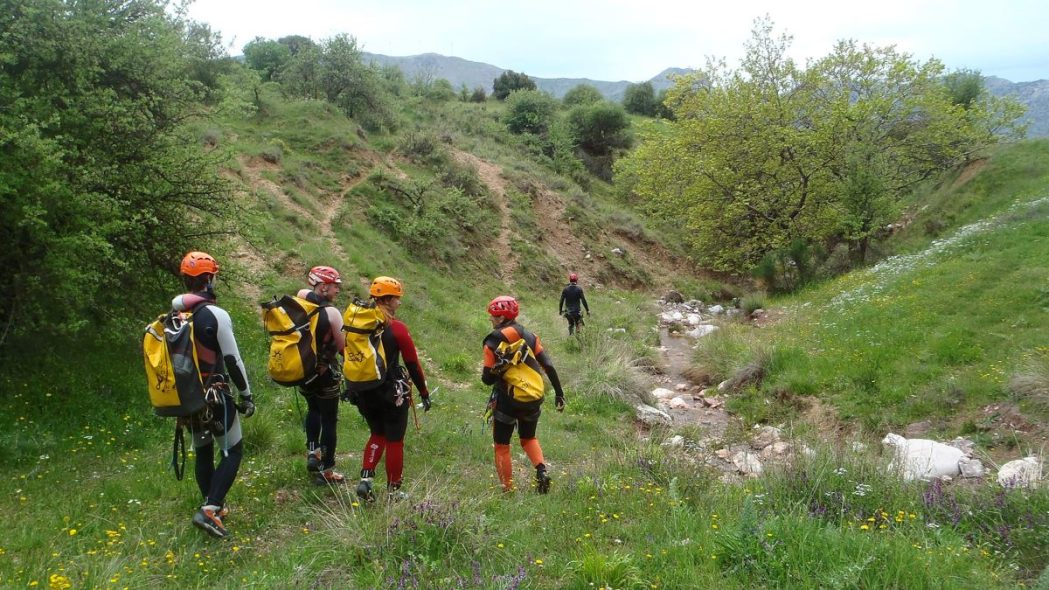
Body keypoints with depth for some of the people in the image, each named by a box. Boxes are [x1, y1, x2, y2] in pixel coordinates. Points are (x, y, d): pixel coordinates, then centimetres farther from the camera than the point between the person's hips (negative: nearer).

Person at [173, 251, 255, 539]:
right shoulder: (215, 314, -16)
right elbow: (232, 360, -16)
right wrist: (246, 395, -6)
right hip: (214, 395, -7)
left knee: (202, 453, 18)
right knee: (233, 452, 2)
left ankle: (214, 507, 28)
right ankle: (209, 509, -11)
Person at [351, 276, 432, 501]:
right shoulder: (397, 328, -15)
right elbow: (412, 363, -10)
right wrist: (424, 393, 1)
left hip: (365, 392, 5)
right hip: (393, 393, -5)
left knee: (377, 435, 24)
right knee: (394, 441, 10)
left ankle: (366, 478, 10)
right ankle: (393, 491, 19)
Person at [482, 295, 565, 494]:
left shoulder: (493, 342, -8)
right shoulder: (530, 336, 2)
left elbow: (488, 379, -8)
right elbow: (549, 367, -1)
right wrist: (559, 393, 4)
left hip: (508, 401, -4)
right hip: (534, 400, 4)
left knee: (502, 446, 13)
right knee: (529, 439, 25)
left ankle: (507, 489, 12)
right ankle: (542, 470, 1)